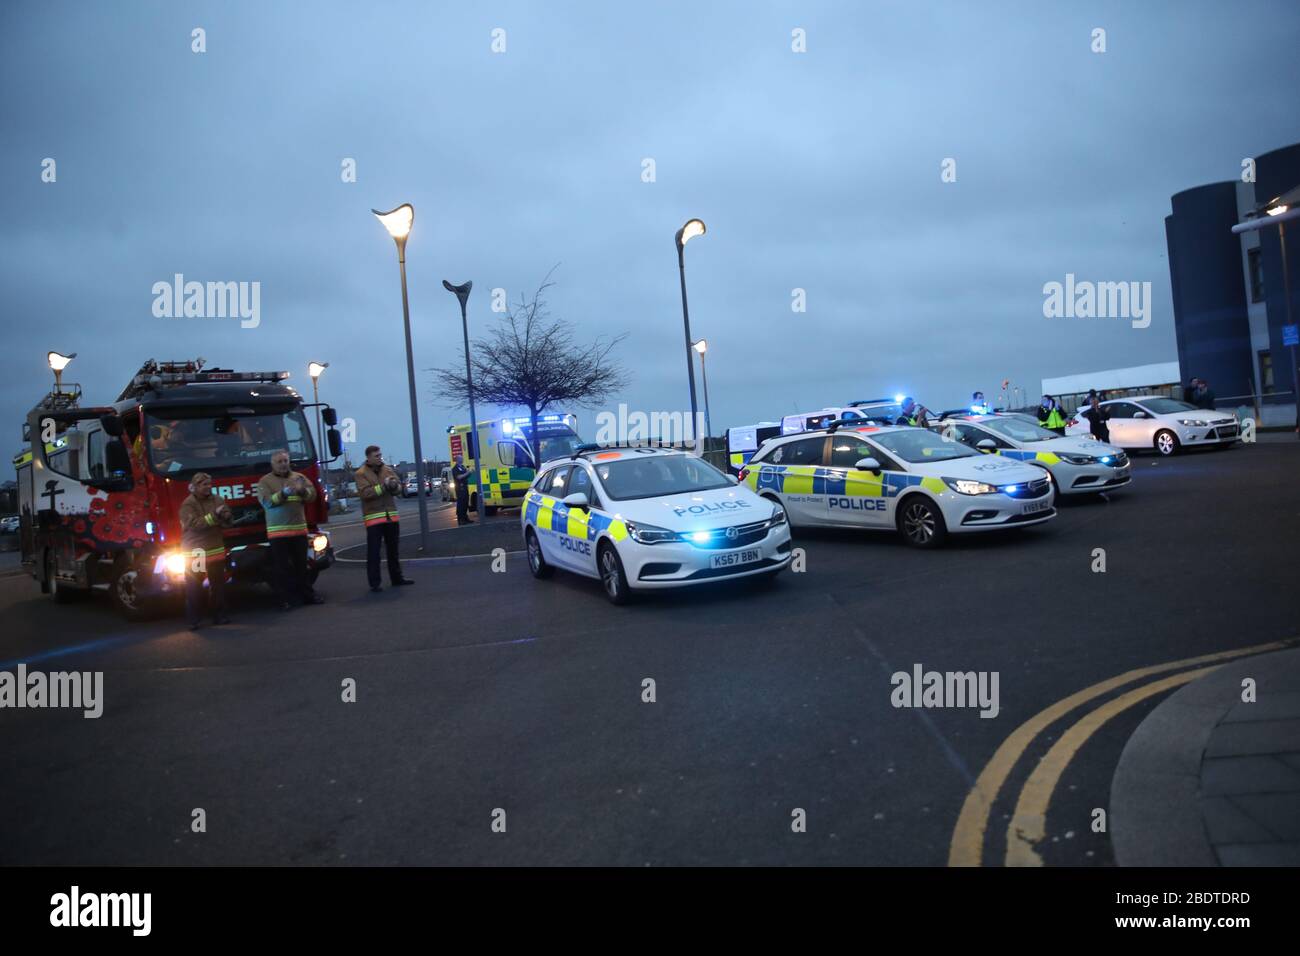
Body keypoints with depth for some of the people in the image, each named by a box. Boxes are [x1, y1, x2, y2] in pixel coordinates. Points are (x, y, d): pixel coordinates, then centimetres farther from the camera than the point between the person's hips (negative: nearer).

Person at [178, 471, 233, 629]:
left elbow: (228, 519, 3)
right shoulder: (188, 504, -10)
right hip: (195, 552, -4)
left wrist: (224, 516, -20)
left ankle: (219, 615, 18)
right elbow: (195, 524, -22)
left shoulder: (216, 500, 6)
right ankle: (194, 619, 6)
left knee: (218, 585, 9)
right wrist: (214, 515, -28)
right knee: (194, 588, 0)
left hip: (216, 550, 5)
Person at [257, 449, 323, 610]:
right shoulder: (265, 481, 2)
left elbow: (312, 494, 0)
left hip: (299, 529, 3)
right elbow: (266, 501, -12)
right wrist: (283, 493, -25)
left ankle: (307, 594, 20)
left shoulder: (299, 477, 11)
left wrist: (303, 490, -21)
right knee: (281, 567, 0)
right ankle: (285, 599, 6)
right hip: (278, 531, -3)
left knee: (301, 565, 11)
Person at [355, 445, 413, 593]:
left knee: (393, 549, 14)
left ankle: (397, 577, 24)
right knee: (373, 551, -4)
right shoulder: (361, 474, -4)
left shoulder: (388, 470, 11)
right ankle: (374, 582, 0)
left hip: (391, 515, 5)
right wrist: (383, 486, -20)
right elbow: (365, 493, -17)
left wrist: (394, 485, -16)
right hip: (373, 516, -5)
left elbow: (399, 488, 7)